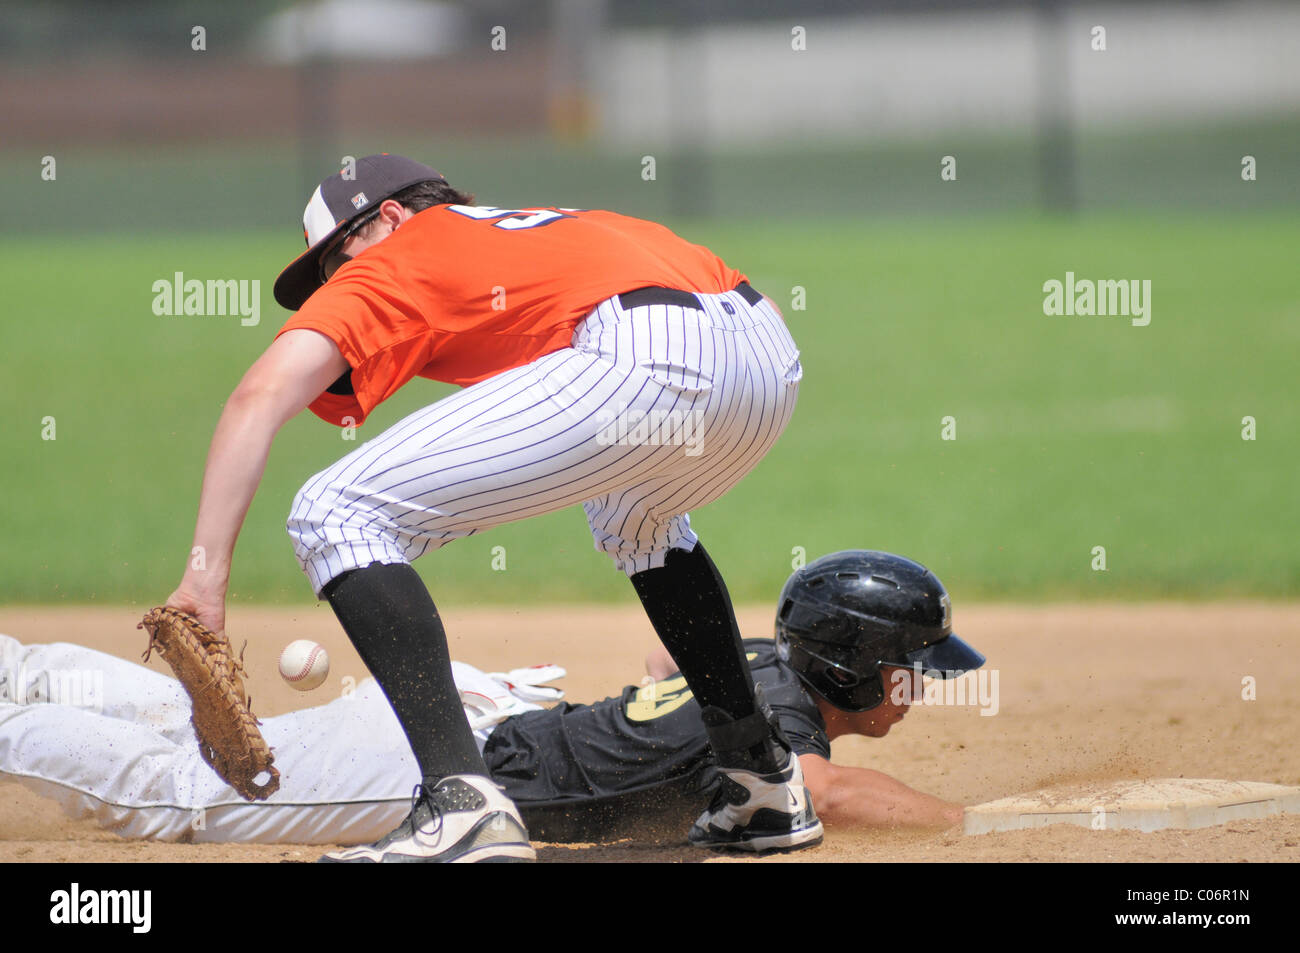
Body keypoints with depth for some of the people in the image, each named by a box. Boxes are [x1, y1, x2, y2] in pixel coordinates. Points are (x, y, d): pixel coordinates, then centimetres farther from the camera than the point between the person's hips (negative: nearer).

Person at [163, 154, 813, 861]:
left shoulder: (386, 268, 20)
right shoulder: (543, 225, 40)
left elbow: (260, 398, 5)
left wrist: (205, 576, 0)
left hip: (647, 362, -8)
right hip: (771, 359, 8)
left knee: (338, 518, -1)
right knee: (636, 512, 42)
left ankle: (463, 804, -14)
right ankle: (767, 783, 38)